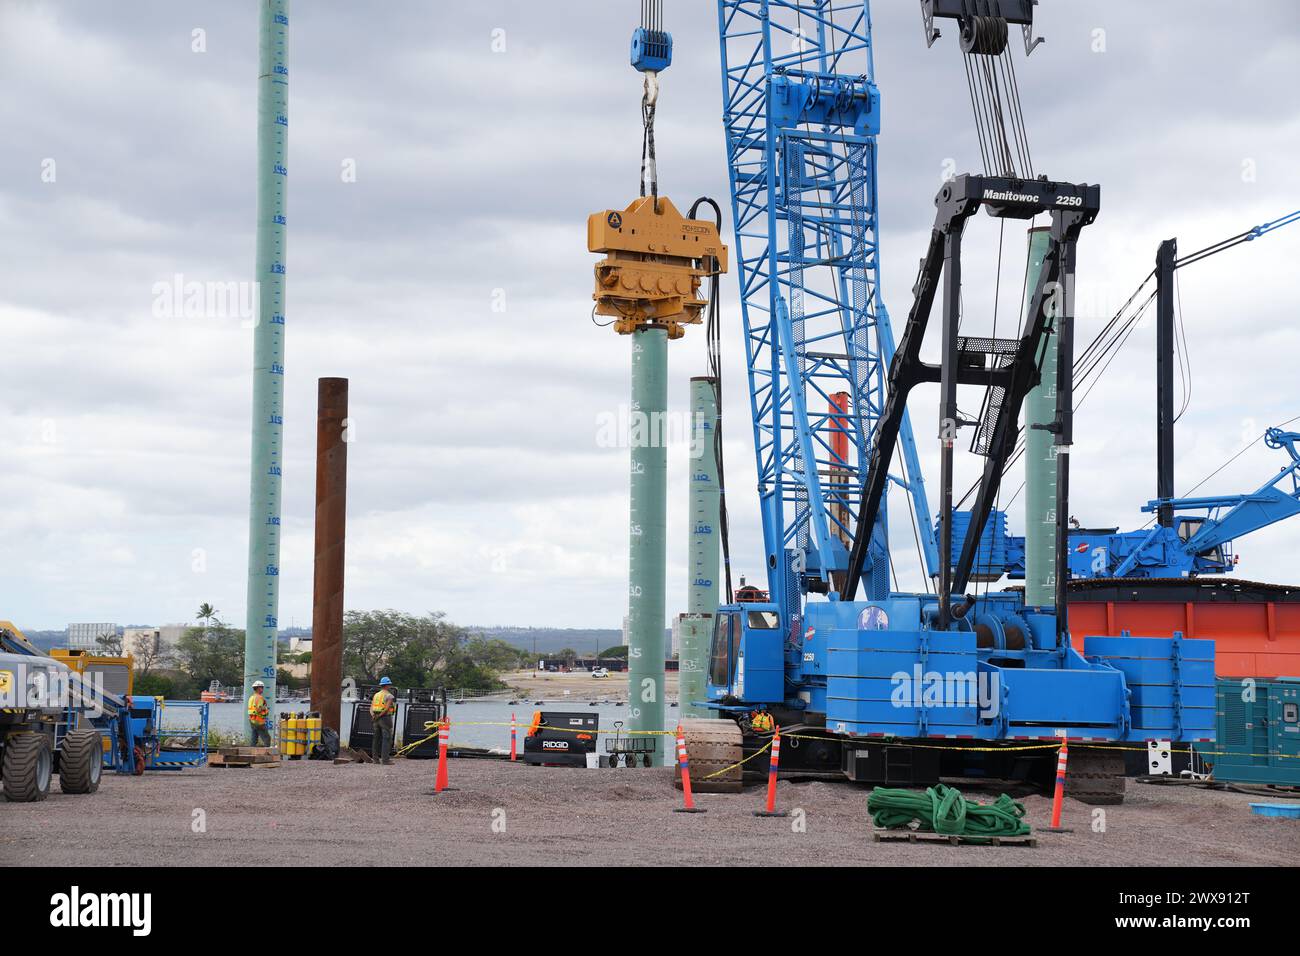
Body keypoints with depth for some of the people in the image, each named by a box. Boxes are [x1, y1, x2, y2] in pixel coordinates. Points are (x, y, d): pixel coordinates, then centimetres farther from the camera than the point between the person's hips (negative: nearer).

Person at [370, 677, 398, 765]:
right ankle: (385, 759, -12)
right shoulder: (389, 696, -8)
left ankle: (376, 758, 14)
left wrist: (373, 715, -6)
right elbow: (387, 708, -21)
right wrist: (379, 715, -16)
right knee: (387, 739, -6)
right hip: (386, 718, -7)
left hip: (377, 719, 7)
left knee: (377, 739, 12)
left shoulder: (376, 695, 14)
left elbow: (371, 708, 6)